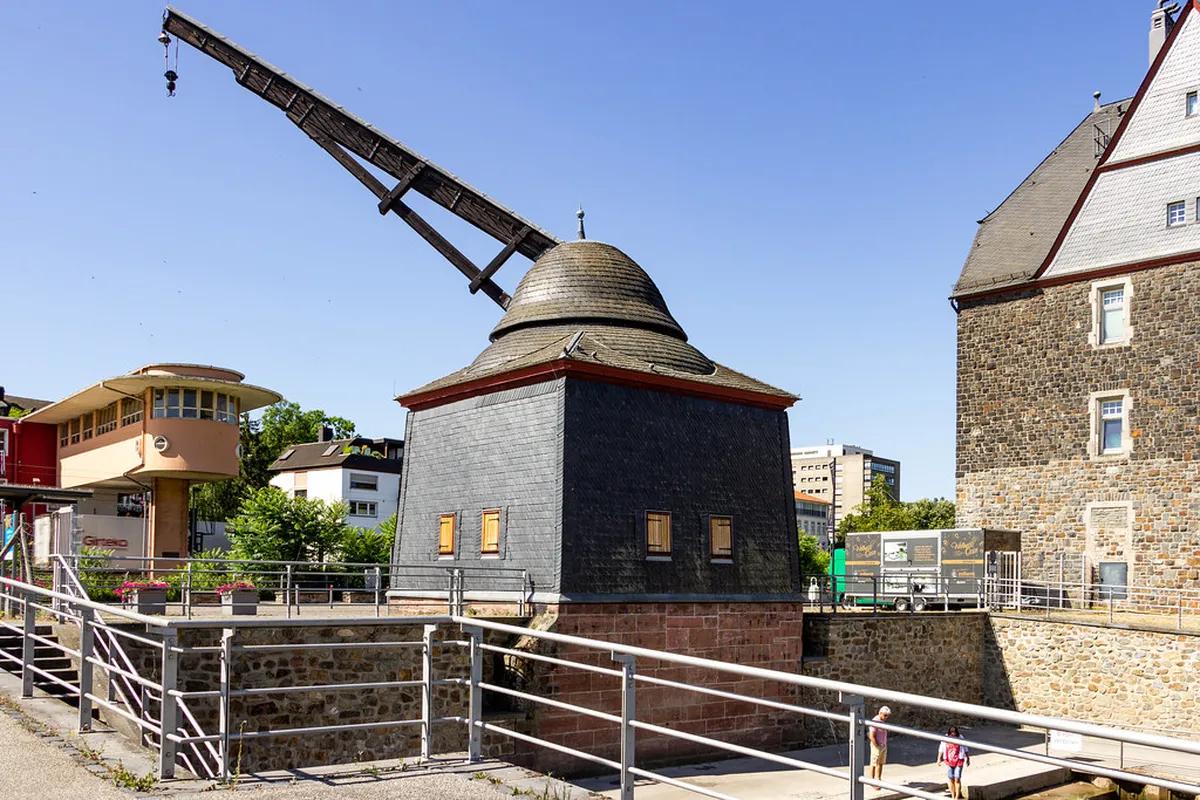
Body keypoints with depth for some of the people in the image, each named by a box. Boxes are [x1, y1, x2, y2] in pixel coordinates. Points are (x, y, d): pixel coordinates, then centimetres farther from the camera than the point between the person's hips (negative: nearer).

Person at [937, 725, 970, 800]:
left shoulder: (960, 738, -6)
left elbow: (965, 749, 4)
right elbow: (941, 749, 7)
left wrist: (968, 759, 9)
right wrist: (939, 758, 3)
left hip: (959, 761, -2)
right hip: (949, 761, 2)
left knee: (957, 779, -6)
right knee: (951, 779, 6)